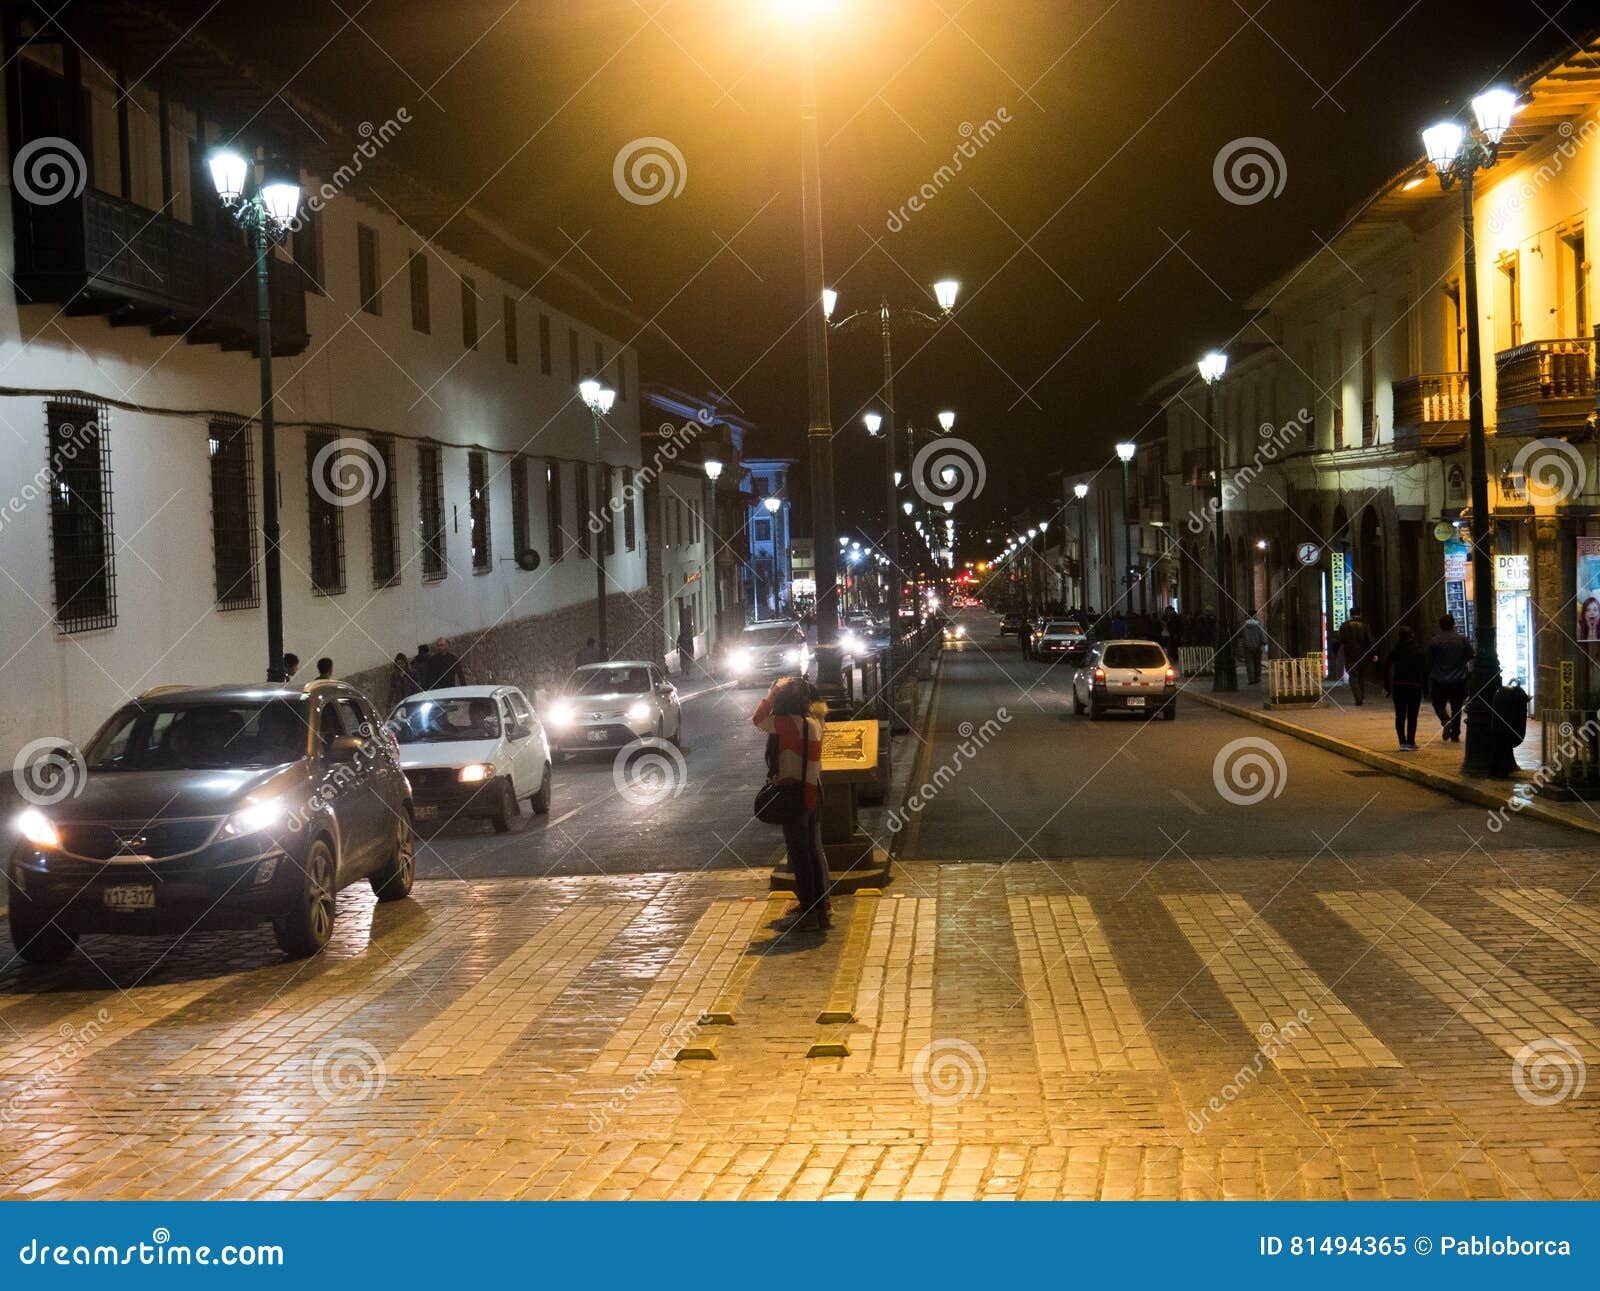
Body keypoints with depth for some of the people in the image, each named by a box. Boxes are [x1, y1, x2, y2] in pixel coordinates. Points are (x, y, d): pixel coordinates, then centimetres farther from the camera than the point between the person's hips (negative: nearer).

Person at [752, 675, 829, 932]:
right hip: (813, 793, 7)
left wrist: (771, 694, 4)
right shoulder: (814, 723, 4)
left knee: (799, 855, -1)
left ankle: (808, 913, 2)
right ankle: (821, 904, 21)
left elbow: (758, 719, -3)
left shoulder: (786, 723, -17)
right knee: (815, 851, 15)